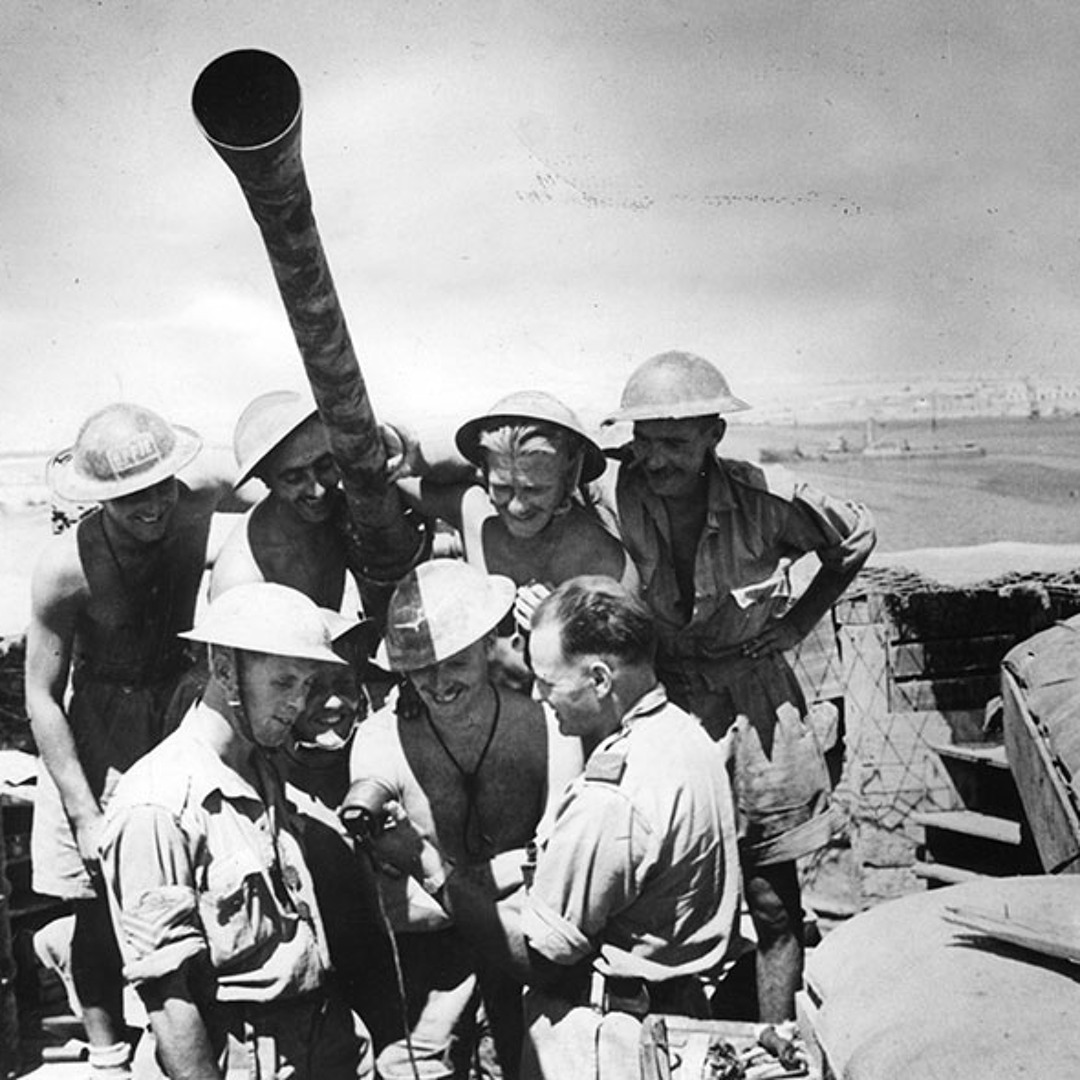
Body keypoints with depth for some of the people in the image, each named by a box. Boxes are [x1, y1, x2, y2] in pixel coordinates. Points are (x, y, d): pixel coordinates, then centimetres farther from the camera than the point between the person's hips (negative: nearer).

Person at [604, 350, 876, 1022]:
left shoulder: (765, 500, -13)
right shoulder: (613, 495, -14)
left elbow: (855, 539, 5)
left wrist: (798, 622, 1)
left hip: (754, 703, 0)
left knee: (773, 902, 7)